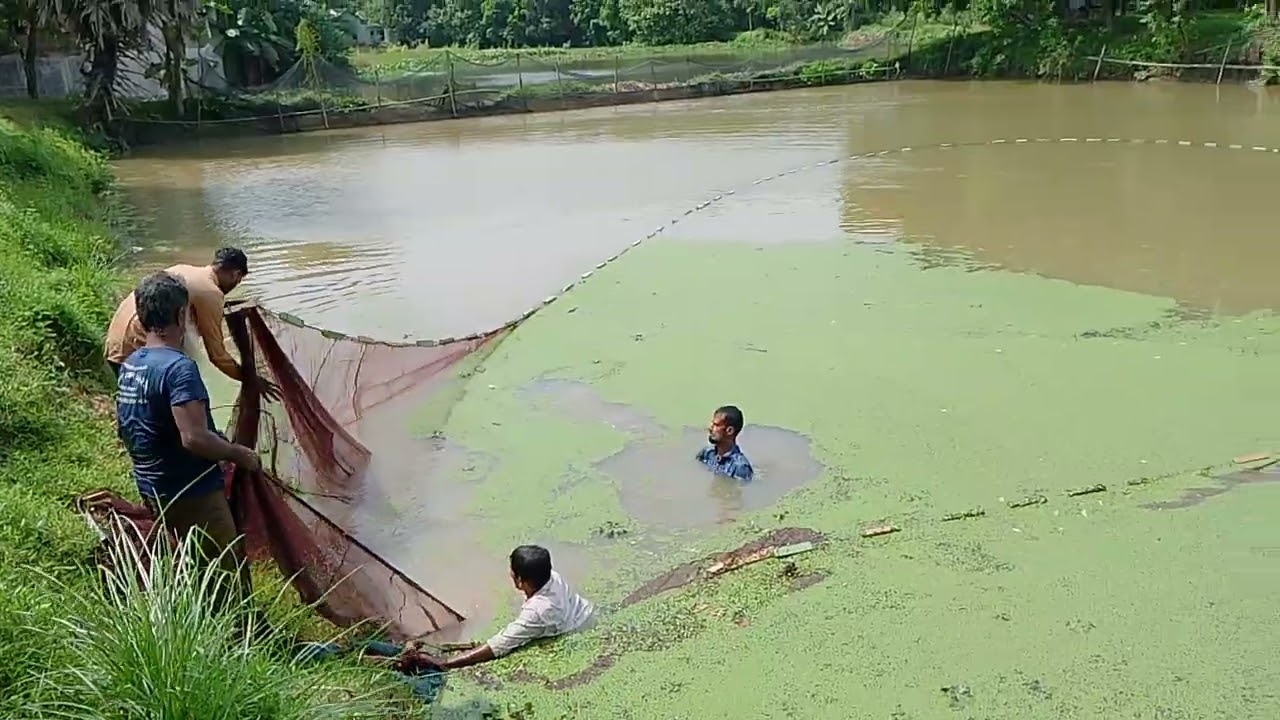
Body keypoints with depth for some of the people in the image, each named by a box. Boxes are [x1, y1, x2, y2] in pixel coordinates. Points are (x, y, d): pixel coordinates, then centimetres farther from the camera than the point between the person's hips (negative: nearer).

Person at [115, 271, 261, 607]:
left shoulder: (129, 365, 5)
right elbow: (195, 439, -32)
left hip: (152, 488, 9)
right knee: (227, 576, 1)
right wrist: (239, 454, -16)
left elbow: (122, 428, 18)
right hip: (191, 493, -9)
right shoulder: (179, 367, -25)